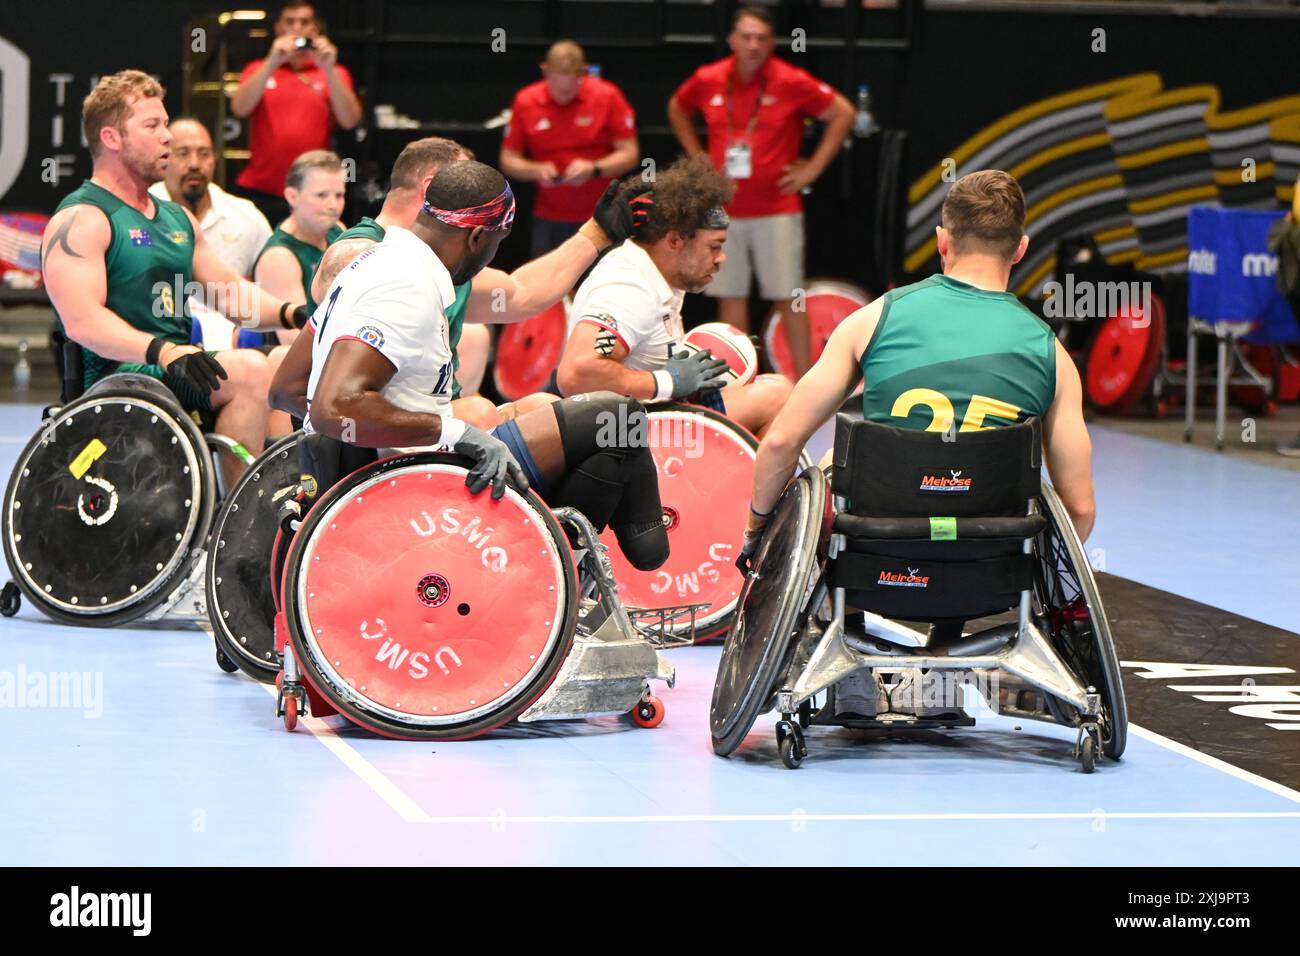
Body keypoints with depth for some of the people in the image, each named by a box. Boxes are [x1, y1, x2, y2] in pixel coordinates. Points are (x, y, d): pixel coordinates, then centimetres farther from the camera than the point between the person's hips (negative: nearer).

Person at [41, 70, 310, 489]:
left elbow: (233, 293, 19)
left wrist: (293, 313, -2)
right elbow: (82, 320, -20)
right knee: (249, 371, -28)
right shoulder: (80, 220, -7)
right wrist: (163, 352, -34)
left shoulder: (177, 218, 21)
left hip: (182, 368, 9)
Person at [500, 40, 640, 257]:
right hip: (548, 220, 2)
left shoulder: (607, 96, -4)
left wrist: (593, 169, -19)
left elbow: (629, 155, -2)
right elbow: (508, 161, 6)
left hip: (599, 218, -2)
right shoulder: (526, 101, 1)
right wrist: (536, 170, -14)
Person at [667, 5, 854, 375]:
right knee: (731, 294, 7)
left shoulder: (791, 82, -9)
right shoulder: (708, 81, 2)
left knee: (787, 297, -3)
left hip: (777, 207, -4)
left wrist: (813, 167, -5)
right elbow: (677, 109, 22)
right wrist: (698, 157, 13)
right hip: (725, 209, 4)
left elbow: (843, 113, -4)